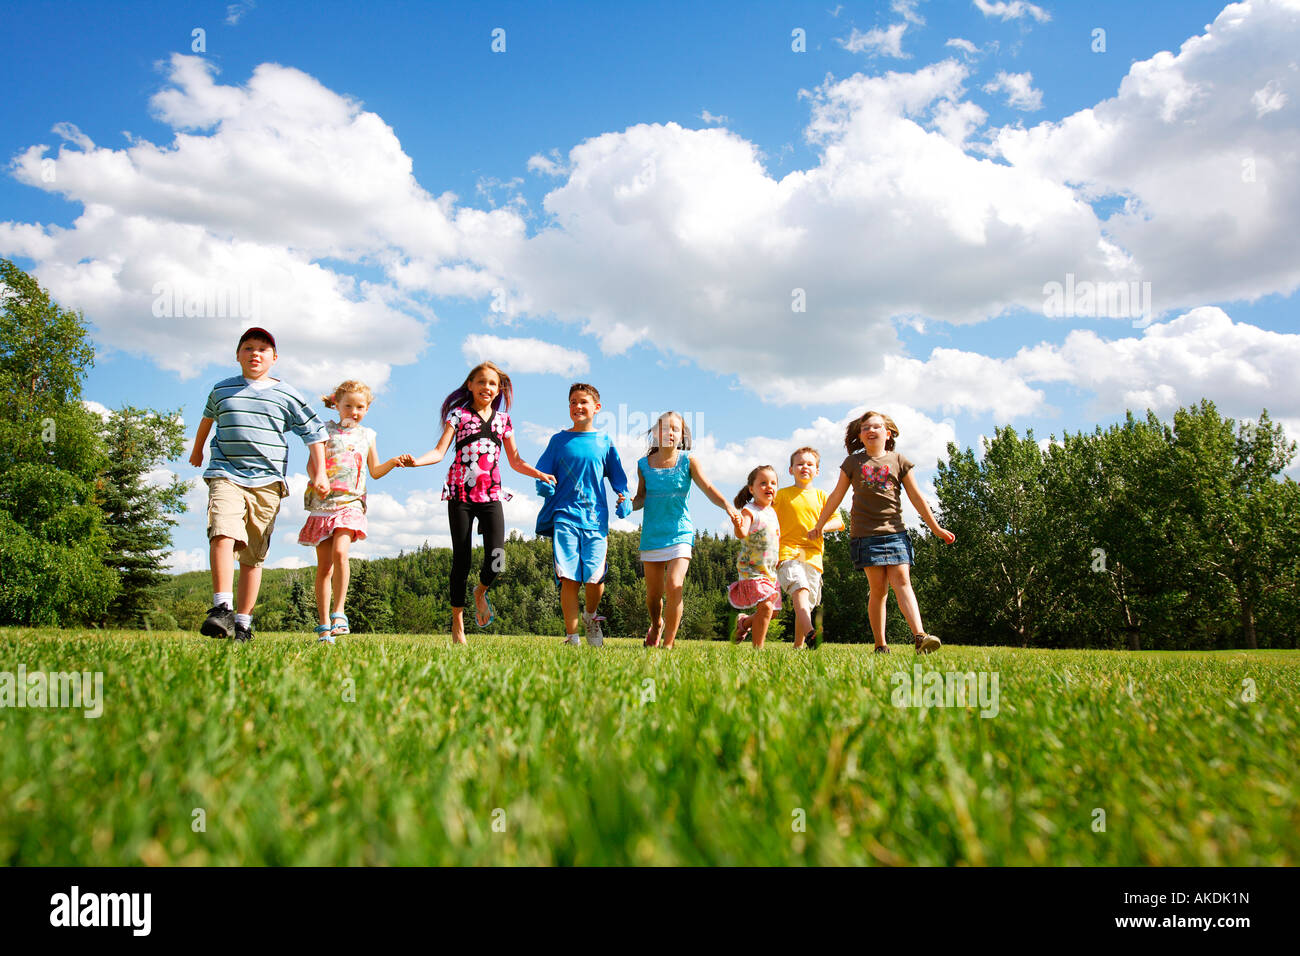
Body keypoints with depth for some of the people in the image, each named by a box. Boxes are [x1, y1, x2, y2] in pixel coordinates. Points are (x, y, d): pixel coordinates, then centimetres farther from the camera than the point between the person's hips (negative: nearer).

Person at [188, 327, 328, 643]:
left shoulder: (287, 395, 9)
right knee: (223, 534, -25)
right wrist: (197, 450, 47)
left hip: (267, 480, 0)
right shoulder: (221, 390, 14)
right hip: (226, 474, 0)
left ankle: (243, 622, 7)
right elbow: (207, 418, 35)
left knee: (253, 556, 1)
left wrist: (320, 472, 7)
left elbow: (314, 432, 13)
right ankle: (221, 609, -29)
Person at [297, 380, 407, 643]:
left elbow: (375, 471, 20)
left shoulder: (366, 435, 14)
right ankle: (324, 625, 10)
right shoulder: (326, 431, 8)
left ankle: (338, 614, -16)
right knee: (324, 566, 2)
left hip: (350, 503, 0)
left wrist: (393, 462, 2)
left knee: (340, 552, -24)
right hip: (323, 503, 0)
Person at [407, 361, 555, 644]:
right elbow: (440, 451, -4)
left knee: (496, 562, -12)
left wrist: (542, 475, 10)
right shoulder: (459, 414, 5)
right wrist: (416, 461, -21)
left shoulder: (503, 419, 14)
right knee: (461, 560, 0)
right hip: (461, 494, -2)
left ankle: (481, 592, 23)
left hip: (491, 495, 2)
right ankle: (457, 624, 12)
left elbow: (515, 461, 19)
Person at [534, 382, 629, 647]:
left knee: (595, 578, -9)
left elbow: (617, 476, 15)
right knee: (569, 578, -8)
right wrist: (544, 486, -13)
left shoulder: (604, 442, 11)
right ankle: (572, 636, 3)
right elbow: (542, 474, 9)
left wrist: (624, 498, -2)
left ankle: (591, 616, 23)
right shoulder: (559, 440, 10)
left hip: (596, 518, 0)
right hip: (565, 515, 0)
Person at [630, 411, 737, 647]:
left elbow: (708, 488, -8)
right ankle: (657, 625, 41)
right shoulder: (644, 465, 4)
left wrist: (727, 505, -26)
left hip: (680, 532, -2)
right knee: (653, 594, 8)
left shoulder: (688, 461, -1)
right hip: (651, 535, 2)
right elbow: (641, 499, 12)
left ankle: (668, 643, -3)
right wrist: (629, 503, -11)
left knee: (674, 586, -18)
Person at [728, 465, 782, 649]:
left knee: (772, 611, 12)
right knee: (765, 606, -19)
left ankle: (744, 622, 38)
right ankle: (758, 648, -9)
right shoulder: (749, 511, -13)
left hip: (771, 570, 8)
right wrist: (738, 526, -53)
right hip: (751, 569, -8)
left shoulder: (773, 512, 11)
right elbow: (742, 534, -31)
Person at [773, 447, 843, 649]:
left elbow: (838, 521, 9)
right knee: (799, 588, -30)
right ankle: (809, 632, -50)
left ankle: (798, 646, 15)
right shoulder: (782, 495, 13)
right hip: (788, 552, -4)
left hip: (813, 556, 4)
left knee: (807, 604, 2)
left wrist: (821, 527, -10)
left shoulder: (821, 496, 18)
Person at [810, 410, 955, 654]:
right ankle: (880, 645, -1)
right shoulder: (853, 462, 10)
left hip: (894, 531, 1)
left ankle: (919, 636, -24)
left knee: (901, 580, -14)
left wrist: (936, 528, 13)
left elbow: (916, 497, 12)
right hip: (865, 532, 0)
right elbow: (836, 496, 16)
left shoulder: (898, 461, 10)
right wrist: (818, 526, 20)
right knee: (878, 587, -5)